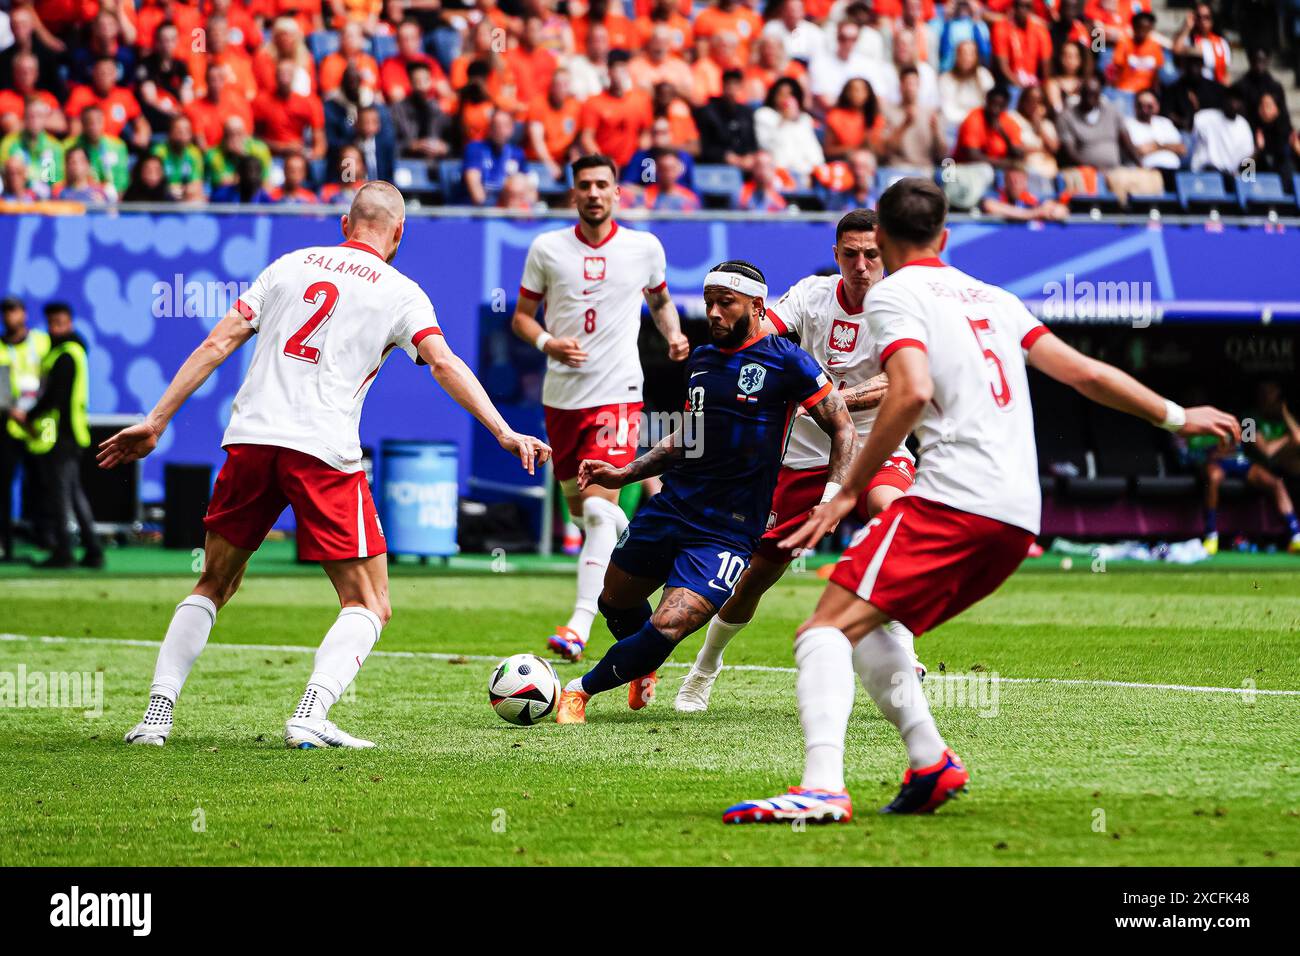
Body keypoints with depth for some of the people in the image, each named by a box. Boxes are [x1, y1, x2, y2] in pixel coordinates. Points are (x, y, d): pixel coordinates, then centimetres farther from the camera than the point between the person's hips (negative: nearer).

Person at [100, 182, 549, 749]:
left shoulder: (291, 264, 18)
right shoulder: (399, 292, 8)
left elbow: (217, 344, 13)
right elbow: (443, 364, -7)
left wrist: (156, 422, 13)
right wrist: (504, 433, -10)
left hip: (249, 440, 4)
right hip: (323, 450, -4)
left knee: (214, 585, 21)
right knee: (369, 605, 4)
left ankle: (157, 713, 9)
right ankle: (311, 716, -17)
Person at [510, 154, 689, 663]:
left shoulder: (644, 248, 2)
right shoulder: (547, 249, 2)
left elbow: (660, 299, 21)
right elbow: (522, 315, 9)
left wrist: (674, 335, 2)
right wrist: (548, 343, -11)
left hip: (617, 393, -3)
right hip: (562, 394, 3)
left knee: (598, 508, -17)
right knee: (578, 505, 13)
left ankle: (579, 626, -23)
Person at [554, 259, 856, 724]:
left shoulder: (785, 362, -7)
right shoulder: (702, 359, 11)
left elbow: (843, 428, -5)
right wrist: (624, 473, 16)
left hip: (729, 529, -7)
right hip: (671, 507, 7)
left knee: (668, 628, -19)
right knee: (616, 603, 18)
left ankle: (582, 689, 2)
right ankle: (643, 669, 50)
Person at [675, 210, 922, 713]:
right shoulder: (812, 294, -3)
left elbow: (897, 386, -25)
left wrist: (833, 399, -41)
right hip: (805, 455, 2)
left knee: (890, 507, -38)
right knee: (757, 572, 5)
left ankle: (899, 650, -36)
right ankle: (705, 669, 33)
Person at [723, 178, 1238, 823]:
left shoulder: (892, 295, 3)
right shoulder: (991, 298, 24)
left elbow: (912, 392, -14)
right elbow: (1083, 372, 24)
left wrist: (849, 491, -10)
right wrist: (1177, 417, 34)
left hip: (953, 498, -8)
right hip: (1020, 521, 8)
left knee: (826, 631, -12)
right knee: (865, 627, 22)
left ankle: (821, 786, -33)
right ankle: (930, 763, 5)